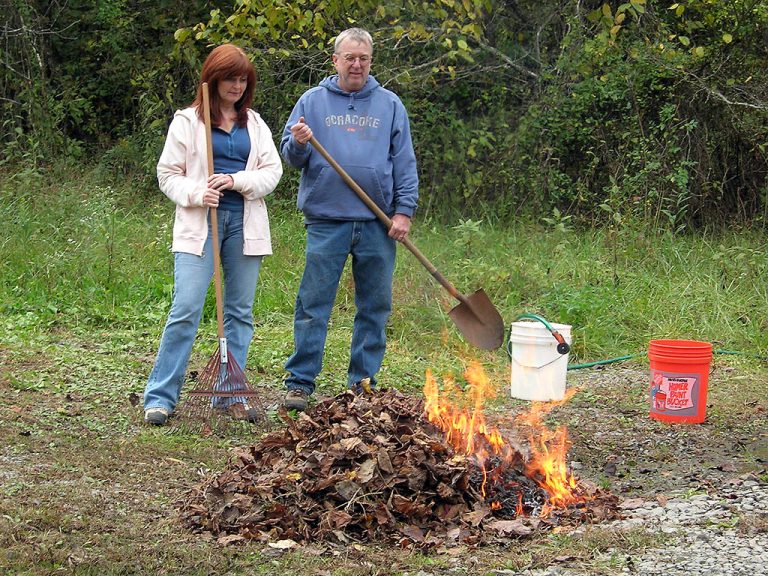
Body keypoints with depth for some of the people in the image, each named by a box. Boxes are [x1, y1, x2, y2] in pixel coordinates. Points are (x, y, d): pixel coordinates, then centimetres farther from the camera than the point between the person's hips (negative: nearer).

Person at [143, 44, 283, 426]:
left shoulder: (254, 124, 14)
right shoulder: (187, 121, 4)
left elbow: (273, 171, 7)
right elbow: (168, 174, 2)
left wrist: (238, 181, -11)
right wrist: (196, 193, -16)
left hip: (244, 224, 4)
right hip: (200, 224, -4)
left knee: (240, 311, 6)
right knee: (186, 309, -12)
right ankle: (160, 396, -7)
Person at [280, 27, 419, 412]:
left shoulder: (390, 105, 10)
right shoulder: (313, 101, 8)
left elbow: (405, 164, 9)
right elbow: (289, 156, 7)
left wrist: (404, 210, 0)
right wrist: (298, 144, -16)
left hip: (378, 223, 2)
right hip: (326, 220, -2)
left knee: (375, 306, 7)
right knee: (313, 304, -2)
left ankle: (363, 381, 17)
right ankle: (299, 382, 2)